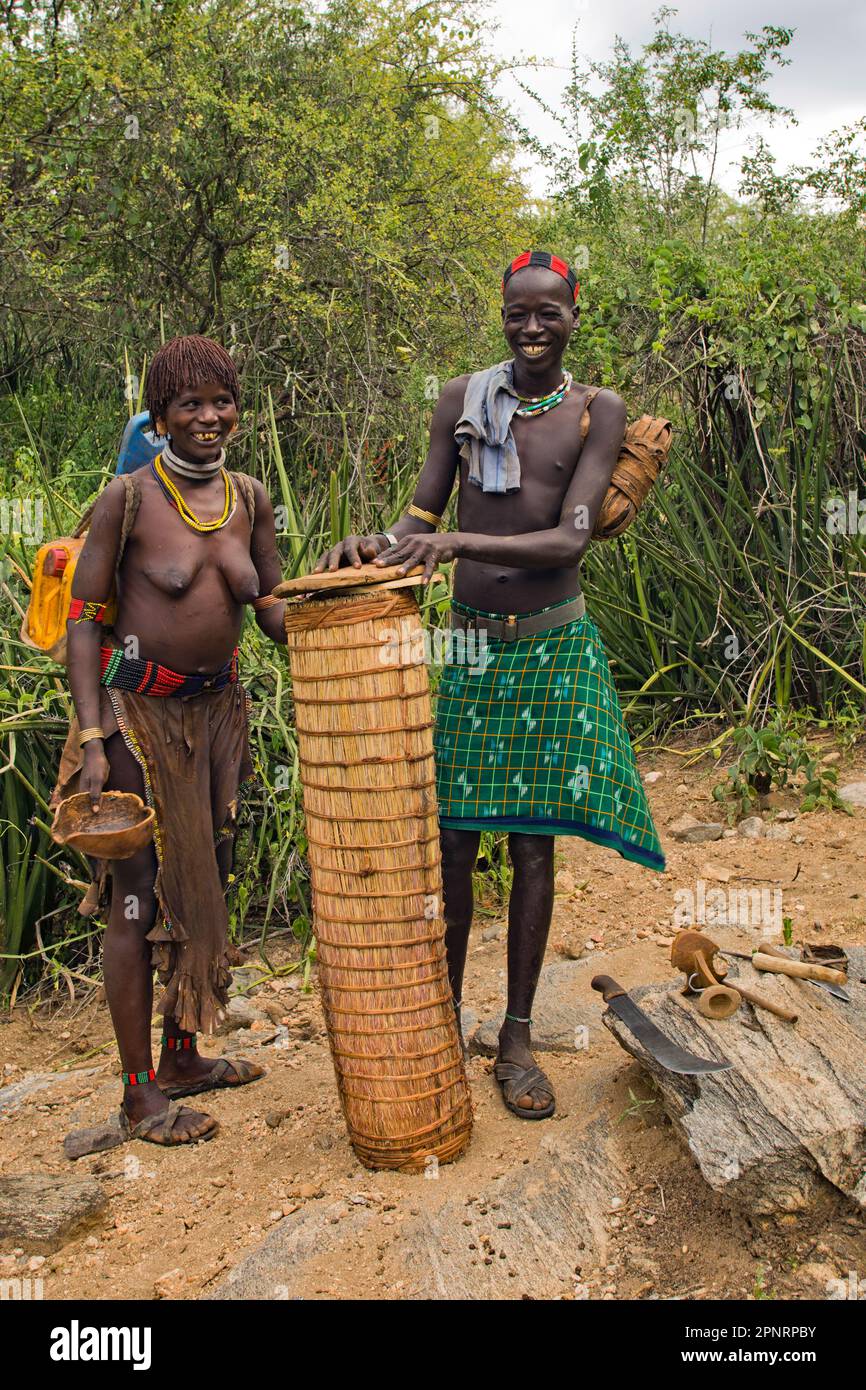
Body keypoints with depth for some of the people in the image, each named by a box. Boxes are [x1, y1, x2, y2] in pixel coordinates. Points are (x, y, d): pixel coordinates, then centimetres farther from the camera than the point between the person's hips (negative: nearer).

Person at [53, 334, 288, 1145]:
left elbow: (272, 607, 9)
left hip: (215, 710, 6)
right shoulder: (128, 499, -12)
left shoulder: (248, 498, 4)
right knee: (140, 898, 0)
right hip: (138, 712, -6)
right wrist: (92, 742, -18)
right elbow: (83, 618, -11)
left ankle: (182, 1057, 33)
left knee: (204, 886, 15)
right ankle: (139, 1092, 16)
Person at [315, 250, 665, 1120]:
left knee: (533, 847, 5)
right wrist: (380, 547, -14)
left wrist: (461, 542, -27)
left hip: (554, 648, -1)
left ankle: (517, 1038, 19)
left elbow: (571, 539, -13)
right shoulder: (461, 399, 3)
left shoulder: (597, 412, -1)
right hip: (468, 644, 1)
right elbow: (424, 512, 8)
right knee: (450, 843, 2)